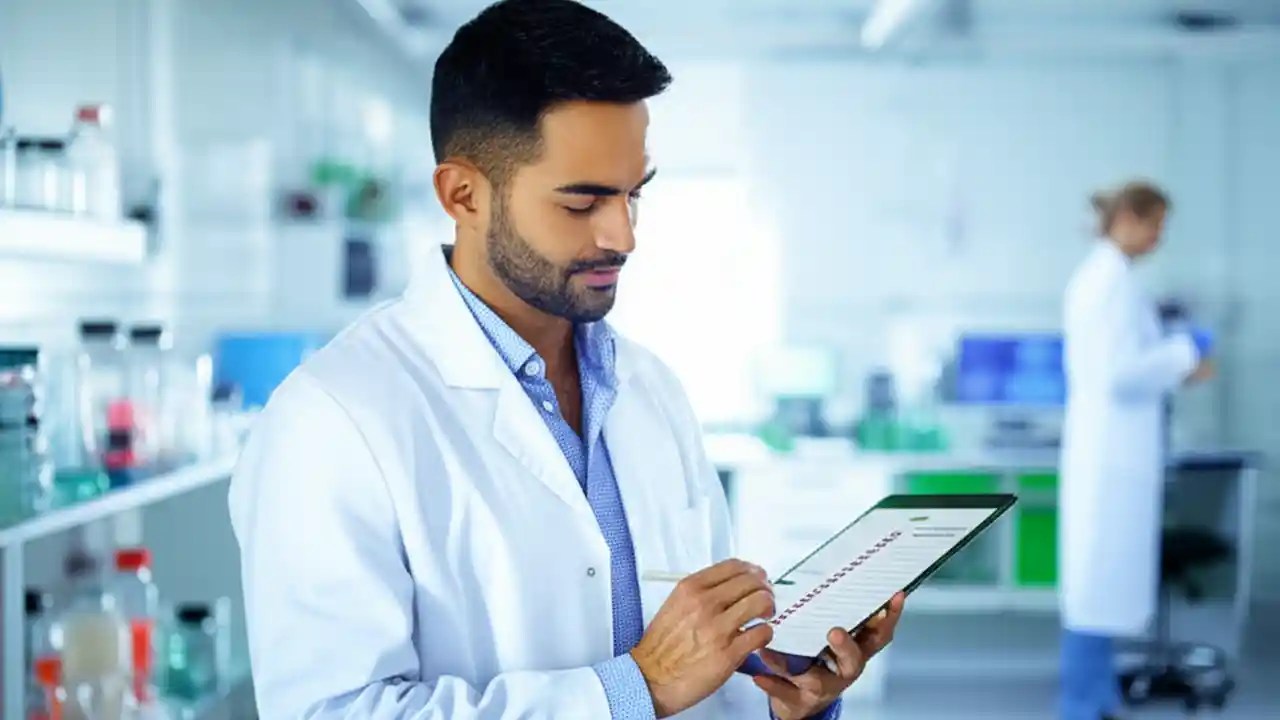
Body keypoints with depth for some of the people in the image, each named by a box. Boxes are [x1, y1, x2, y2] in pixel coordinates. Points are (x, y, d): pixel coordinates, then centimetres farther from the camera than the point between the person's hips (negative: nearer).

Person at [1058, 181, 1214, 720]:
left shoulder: (1097, 273, 15)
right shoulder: (1115, 280, -16)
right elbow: (1120, 373, -22)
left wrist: (1174, 366, 13)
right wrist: (1185, 356, -9)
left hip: (1105, 445, 10)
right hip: (1115, 448, -10)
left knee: (1100, 578, 15)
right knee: (1104, 580, -5)